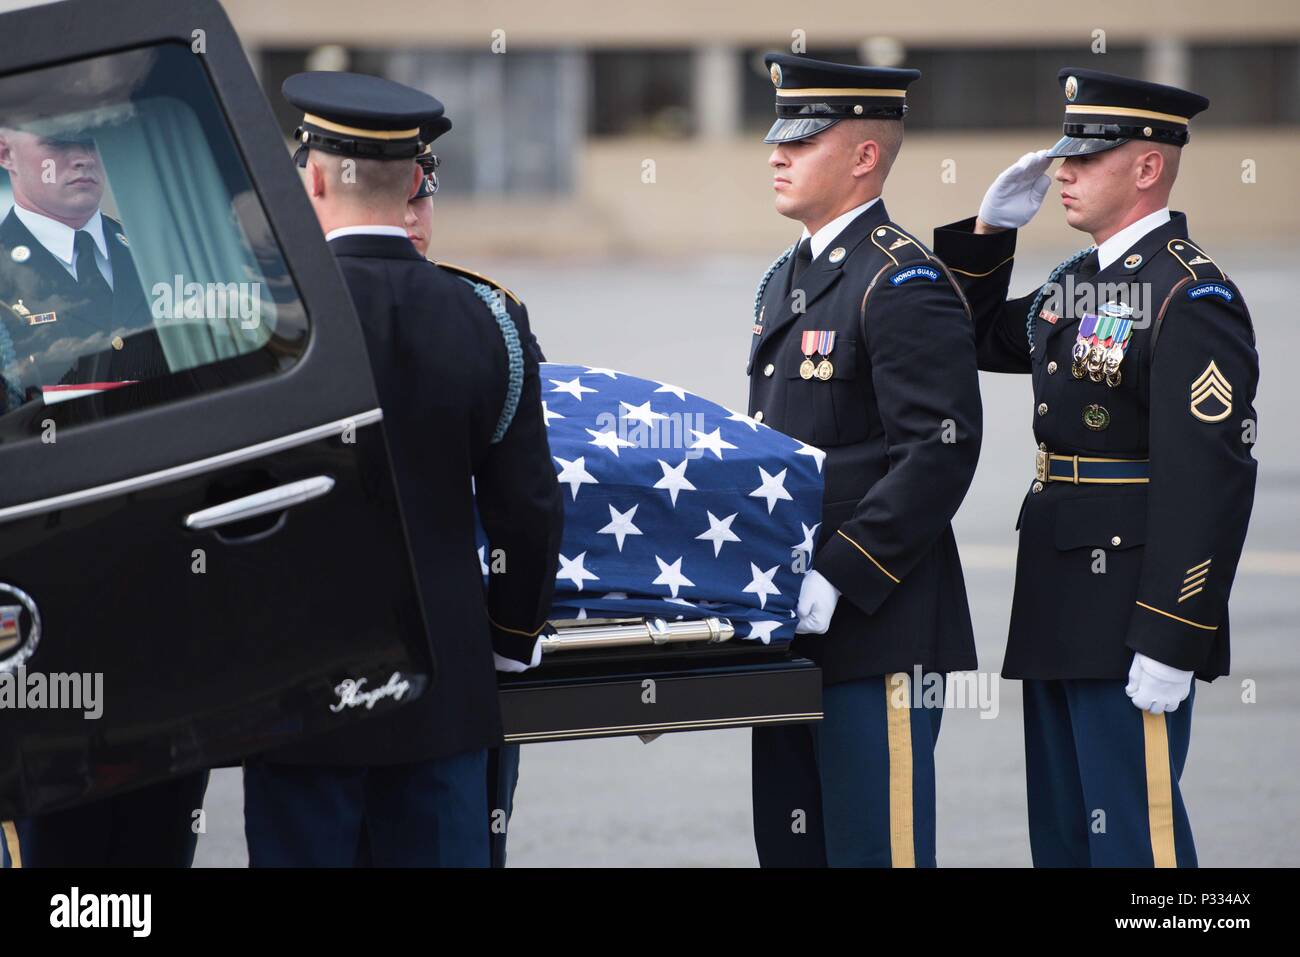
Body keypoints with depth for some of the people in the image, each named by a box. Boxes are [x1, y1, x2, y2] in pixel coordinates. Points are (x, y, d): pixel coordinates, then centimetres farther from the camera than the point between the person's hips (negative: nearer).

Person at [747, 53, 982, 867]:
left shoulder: (906, 285, -13)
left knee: (876, 846, -6)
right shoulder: (787, 281, 17)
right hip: (793, 627, 10)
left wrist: (837, 577, -22)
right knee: (790, 845, 13)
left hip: (877, 635, -10)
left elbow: (942, 450, -20)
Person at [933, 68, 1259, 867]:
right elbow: (980, 342, 30)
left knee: (1133, 833, -6)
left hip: (1132, 620, -10)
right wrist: (990, 231, 13)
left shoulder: (1191, 298, -16)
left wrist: (1170, 644, -24)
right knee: (1063, 836, 14)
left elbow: (1209, 480, -21)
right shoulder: (1077, 283, 13)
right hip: (1063, 617, 10)